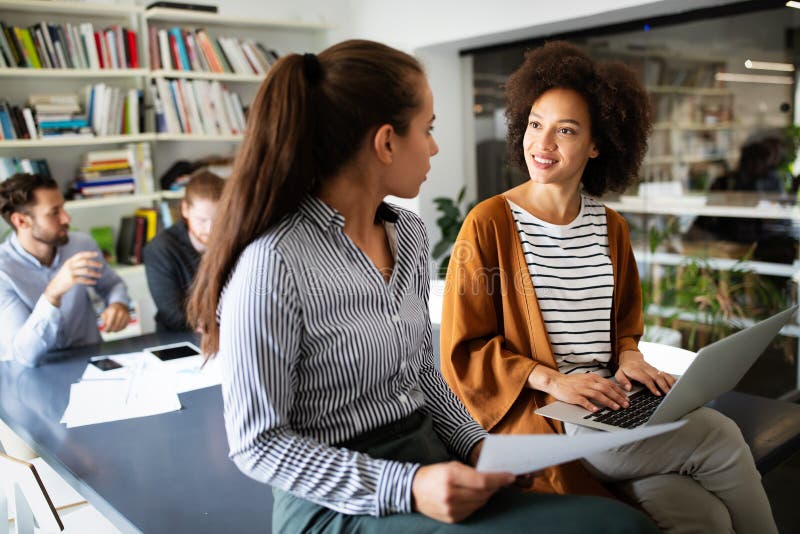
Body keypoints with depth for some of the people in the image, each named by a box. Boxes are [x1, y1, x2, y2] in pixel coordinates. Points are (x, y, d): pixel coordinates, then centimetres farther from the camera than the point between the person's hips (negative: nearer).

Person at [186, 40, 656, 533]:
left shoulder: (409, 234, 6)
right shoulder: (272, 264, -18)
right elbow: (258, 443, -14)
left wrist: (478, 444, -1)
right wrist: (405, 488, -21)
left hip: (435, 461, 7)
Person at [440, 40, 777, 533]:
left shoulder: (610, 227, 12)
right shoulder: (488, 224, -6)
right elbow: (464, 350, -6)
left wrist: (629, 357, 1)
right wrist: (551, 379, -17)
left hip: (611, 409, 5)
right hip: (536, 418, -5)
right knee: (719, 436, -17)